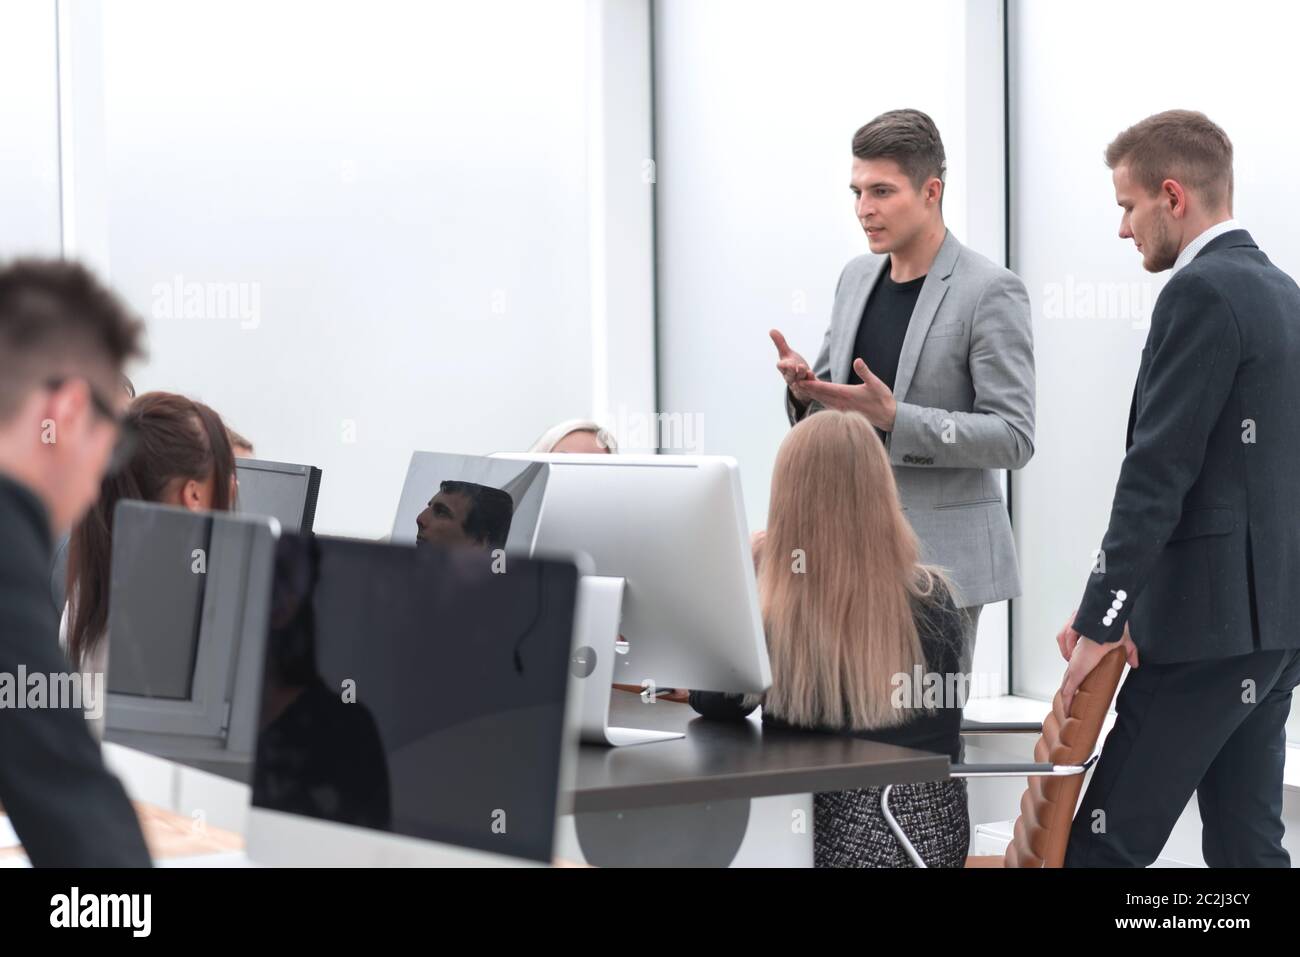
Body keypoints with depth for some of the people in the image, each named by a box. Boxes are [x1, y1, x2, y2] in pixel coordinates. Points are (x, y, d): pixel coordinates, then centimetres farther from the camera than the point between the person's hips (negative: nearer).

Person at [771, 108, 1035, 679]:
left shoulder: (990, 291, -10)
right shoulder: (857, 277, 11)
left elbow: (1013, 437, -13)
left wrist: (894, 417, -23)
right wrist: (805, 389, -4)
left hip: (940, 552, -6)